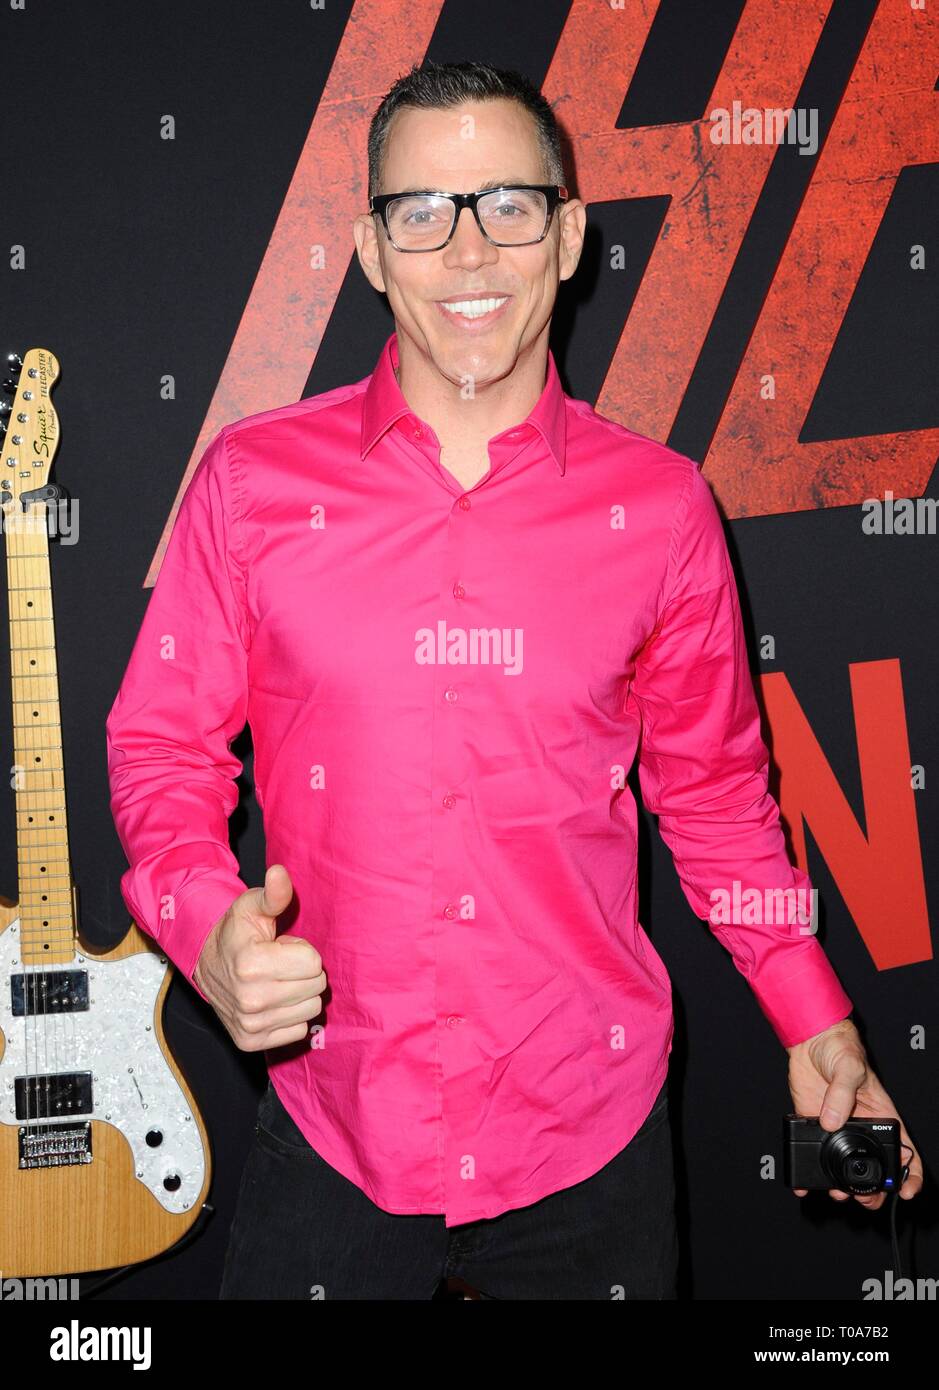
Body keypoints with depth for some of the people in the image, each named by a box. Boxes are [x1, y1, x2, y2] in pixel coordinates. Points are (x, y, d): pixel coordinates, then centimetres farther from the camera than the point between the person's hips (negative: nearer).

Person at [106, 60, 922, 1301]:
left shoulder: (660, 504, -3)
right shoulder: (252, 481, -5)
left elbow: (715, 785, 7)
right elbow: (163, 741, 2)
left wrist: (816, 1023, 3)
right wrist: (207, 923, -17)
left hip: (591, 1129, 1)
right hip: (333, 1131, 0)